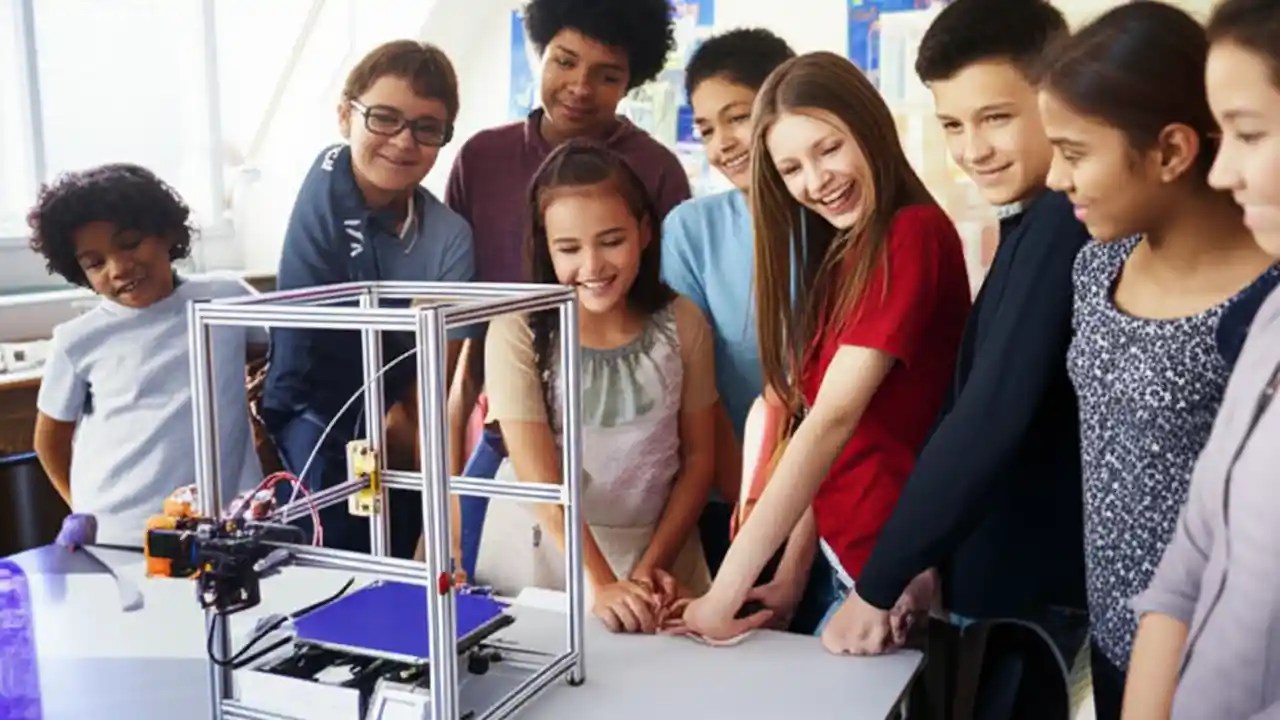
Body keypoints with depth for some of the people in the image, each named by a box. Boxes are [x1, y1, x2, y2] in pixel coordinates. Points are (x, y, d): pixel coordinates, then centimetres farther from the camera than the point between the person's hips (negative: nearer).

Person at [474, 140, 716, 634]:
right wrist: (601, 584, -25)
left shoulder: (681, 323, -4)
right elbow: (539, 476, -16)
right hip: (538, 557, -1)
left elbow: (698, 456, 1)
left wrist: (650, 568, -7)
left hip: (658, 549, 1)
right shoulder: (518, 331, -11)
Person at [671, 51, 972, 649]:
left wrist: (726, 593, -23)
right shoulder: (838, 253, 10)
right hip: (842, 554, 8)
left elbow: (834, 419, -23)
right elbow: (815, 417, 7)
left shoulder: (912, 234, -18)